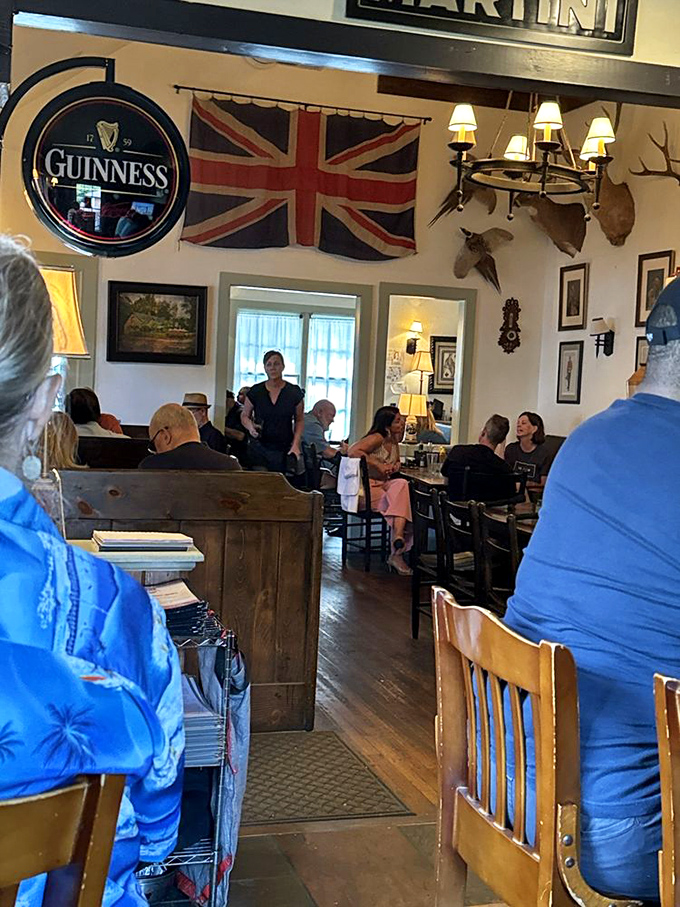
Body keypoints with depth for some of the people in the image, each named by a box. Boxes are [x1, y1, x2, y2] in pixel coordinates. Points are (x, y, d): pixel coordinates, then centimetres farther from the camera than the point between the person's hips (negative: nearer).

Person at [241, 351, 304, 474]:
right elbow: (244, 415, 14)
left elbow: (299, 420, 11)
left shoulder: (294, 392, 2)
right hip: (259, 448, 0)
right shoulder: (255, 392, 2)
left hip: (285, 450, 0)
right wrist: (250, 427, -8)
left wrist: (296, 444, -1)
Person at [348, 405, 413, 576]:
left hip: (384, 485, 8)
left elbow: (397, 461, 37)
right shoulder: (377, 438, -9)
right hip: (366, 487, -8)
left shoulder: (393, 441, 17)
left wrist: (396, 466, 11)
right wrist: (379, 465, -22)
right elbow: (352, 451, -24)